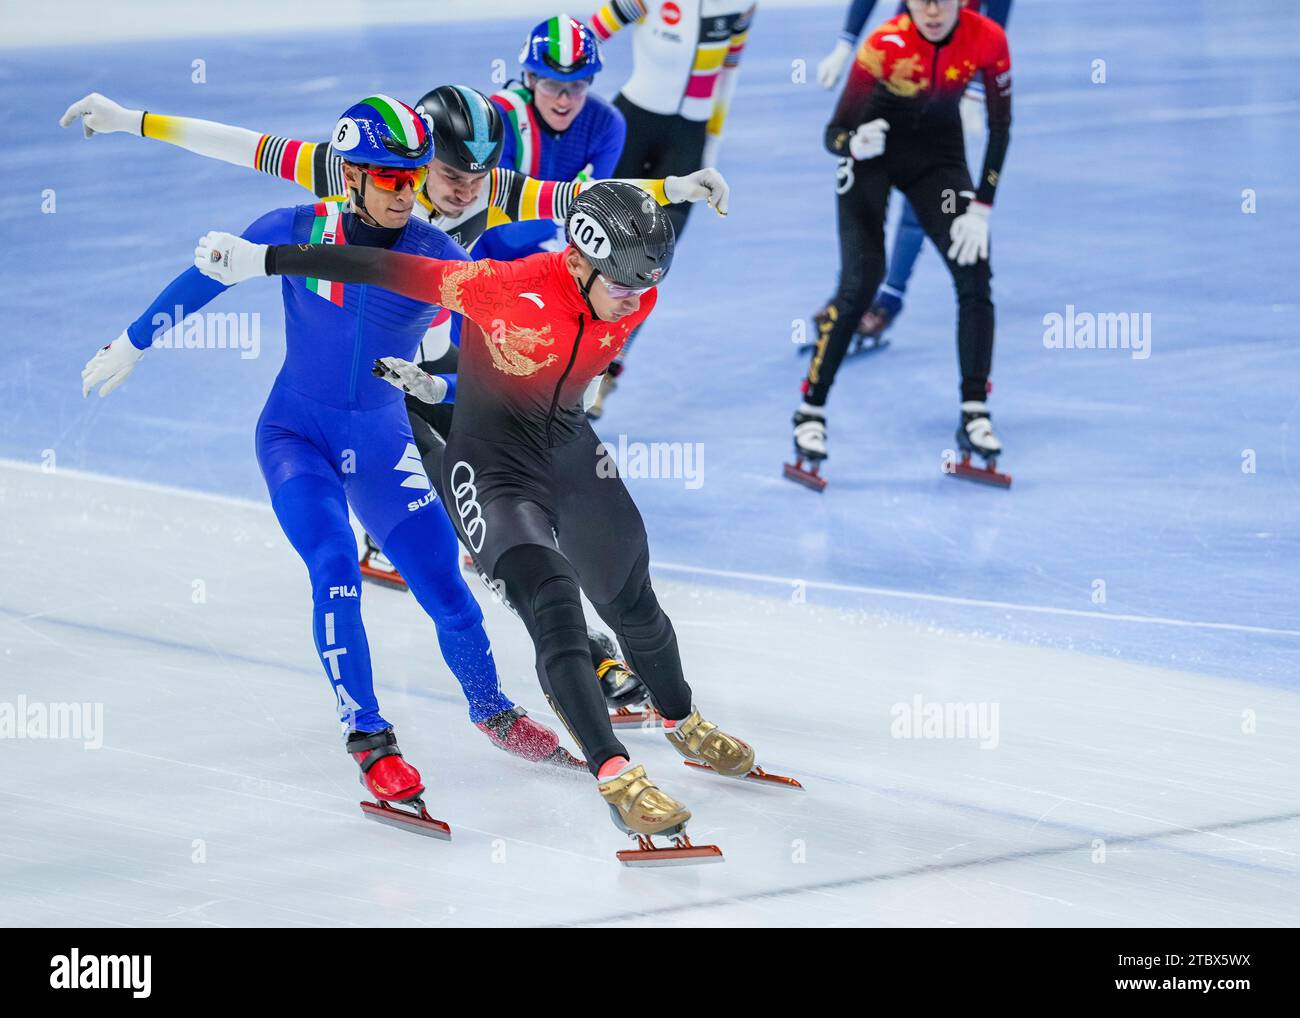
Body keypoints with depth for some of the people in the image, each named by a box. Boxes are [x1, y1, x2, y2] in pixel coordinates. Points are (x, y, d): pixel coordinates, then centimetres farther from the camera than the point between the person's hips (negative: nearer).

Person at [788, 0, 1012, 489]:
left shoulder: (987, 40, -22)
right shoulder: (884, 45, -29)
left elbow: (999, 127, -11)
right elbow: (834, 132, -24)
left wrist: (980, 210, -15)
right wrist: (855, 143, -48)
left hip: (938, 151, 3)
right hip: (873, 148, -3)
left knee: (974, 273, -11)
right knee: (861, 279, -16)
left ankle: (974, 416, -2)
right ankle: (810, 414, -7)